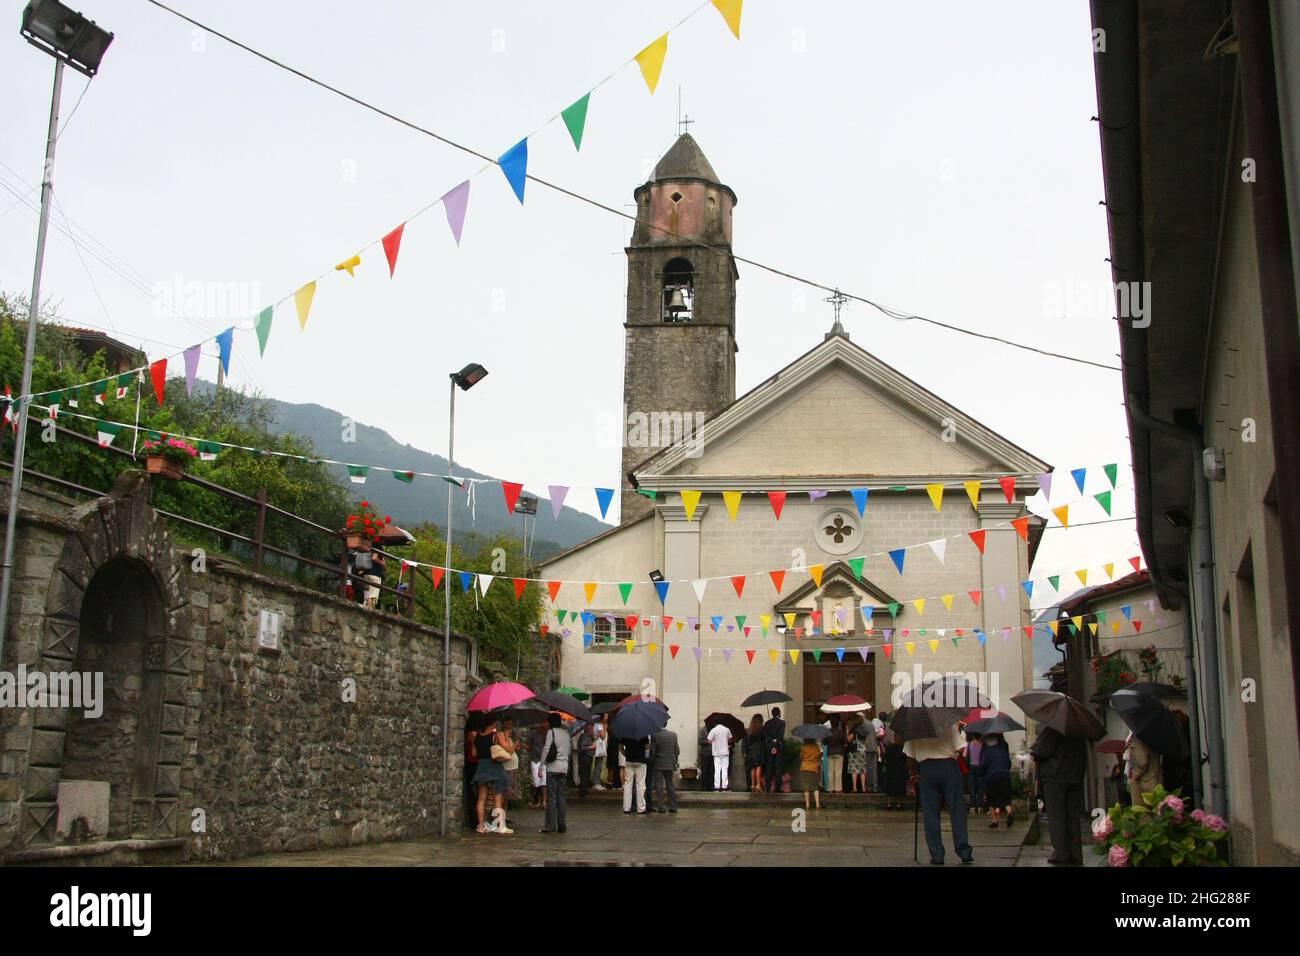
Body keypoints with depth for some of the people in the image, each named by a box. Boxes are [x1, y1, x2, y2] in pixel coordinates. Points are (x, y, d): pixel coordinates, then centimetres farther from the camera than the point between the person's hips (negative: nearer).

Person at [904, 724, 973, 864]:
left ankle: (937, 855, 3)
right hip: (949, 766, -1)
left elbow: (909, 756, 6)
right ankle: (964, 852, 3)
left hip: (926, 768, 1)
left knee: (930, 813, 5)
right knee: (957, 810, 6)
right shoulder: (948, 726, 3)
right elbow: (960, 749, -4)